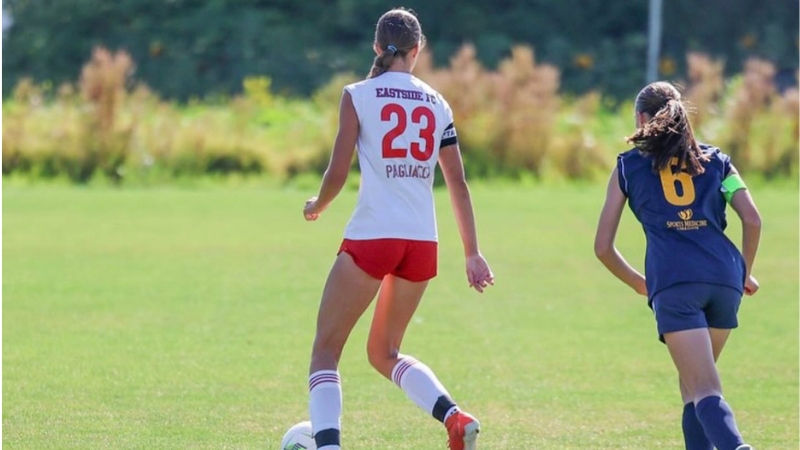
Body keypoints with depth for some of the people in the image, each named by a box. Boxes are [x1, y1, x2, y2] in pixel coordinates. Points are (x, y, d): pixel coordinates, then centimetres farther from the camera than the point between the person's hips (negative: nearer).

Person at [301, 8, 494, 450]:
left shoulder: (358, 95, -1)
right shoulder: (436, 103, 10)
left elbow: (337, 172, -5)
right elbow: (458, 183, 9)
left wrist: (316, 206, 15)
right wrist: (473, 253, 12)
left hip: (371, 237, -5)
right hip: (421, 243, 5)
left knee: (325, 349, 5)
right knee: (383, 352, 20)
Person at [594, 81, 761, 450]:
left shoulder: (628, 165, 18)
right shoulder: (715, 159, 22)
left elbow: (603, 247, 16)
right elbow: (752, 220, 9)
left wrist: (638, 283, 32)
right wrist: (745, 273, 24)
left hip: (673, 281, -3)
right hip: (724, 276, 3)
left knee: (704, 390, -11)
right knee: (693, 382, 22)